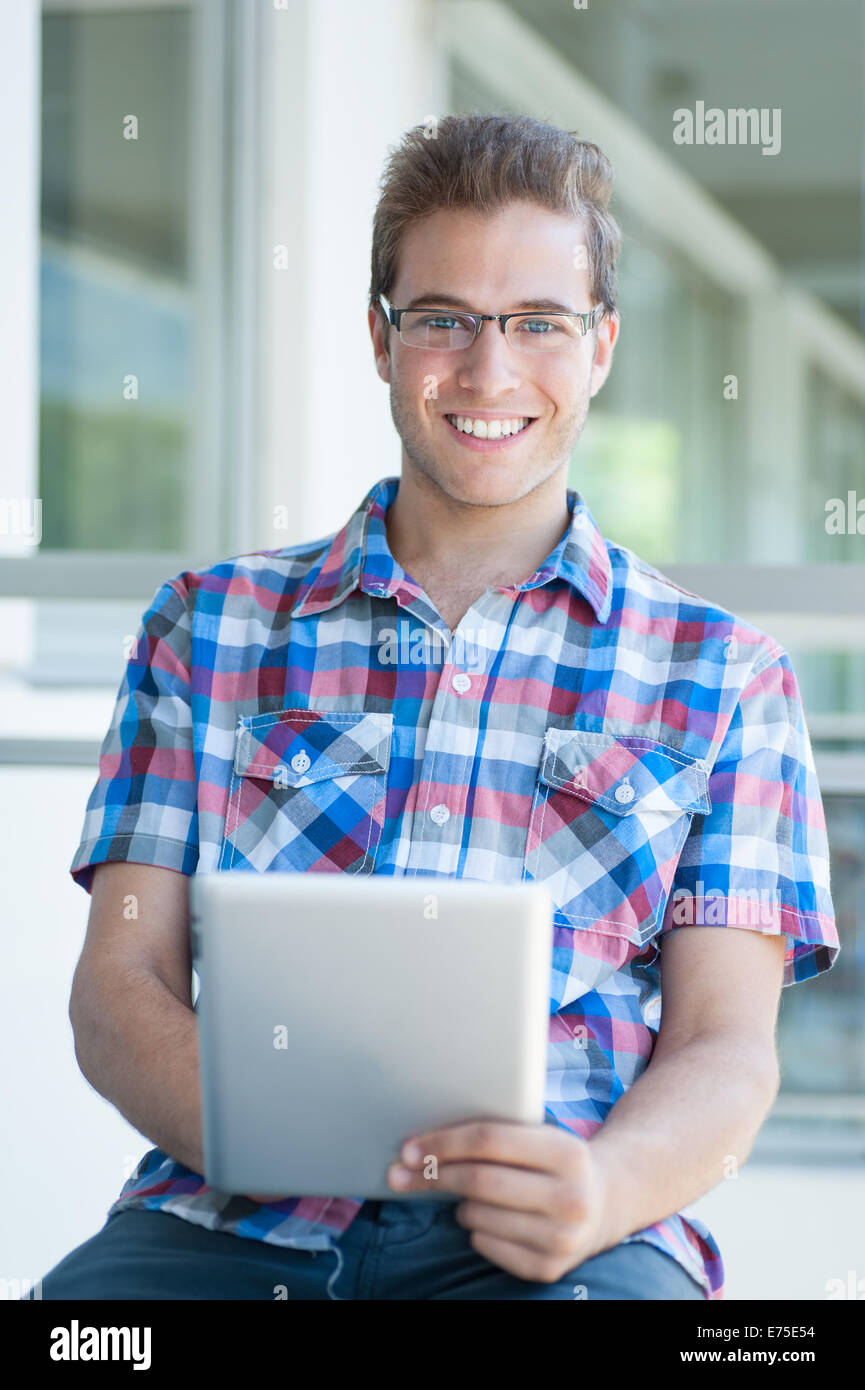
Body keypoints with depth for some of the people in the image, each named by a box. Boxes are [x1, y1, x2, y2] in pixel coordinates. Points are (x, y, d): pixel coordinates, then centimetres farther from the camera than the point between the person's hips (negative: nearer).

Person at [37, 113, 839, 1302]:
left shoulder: (722, 673, 14)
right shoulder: (210, 626, 18)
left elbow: (724, 1046, 6)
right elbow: (120, 984, 11)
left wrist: (607, 1185, -18)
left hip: (553, 1242, -1)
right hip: (232, 1227, 2)